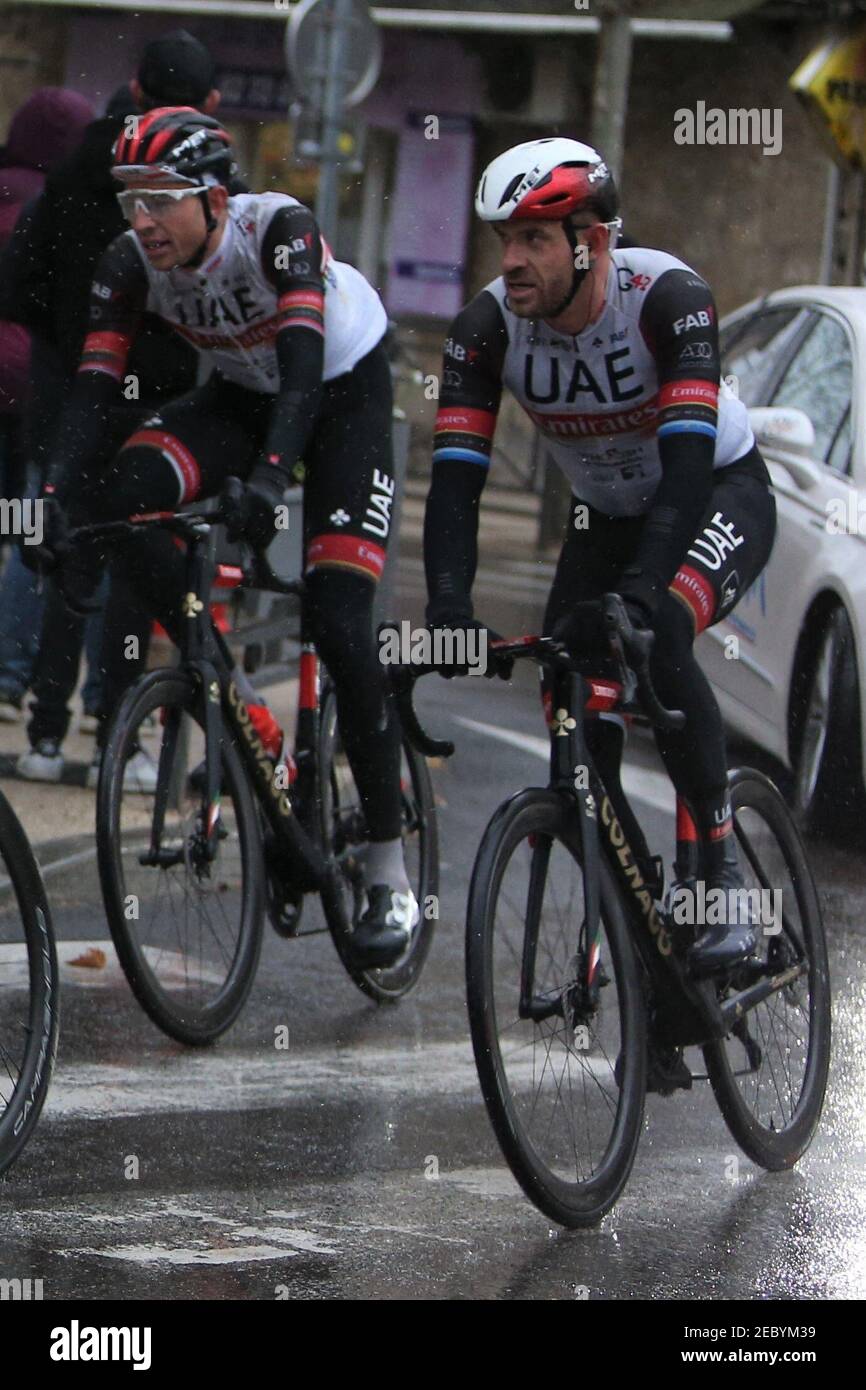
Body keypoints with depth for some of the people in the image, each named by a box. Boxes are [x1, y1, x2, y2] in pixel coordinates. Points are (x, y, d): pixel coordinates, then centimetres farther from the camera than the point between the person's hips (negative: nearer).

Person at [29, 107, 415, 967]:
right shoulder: (130, 263, -18)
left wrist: (270, 476, -58)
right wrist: (58, 502, -38)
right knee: (122, 493, -26)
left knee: (338, 626, -17)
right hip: (241, 397, 5)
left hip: (343, 395, -5)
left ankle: (389, 874, -9)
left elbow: (304, 361, -43)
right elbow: (94, 388, -22)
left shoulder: (278, 230, -32)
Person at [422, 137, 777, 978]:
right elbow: (456, 476, -26)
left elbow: (687, 458, -41)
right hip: (606, 515, 5)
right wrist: (448, 609, -42)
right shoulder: (488, 326, -20)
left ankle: (719, 875, -21)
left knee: (656, 642, -32)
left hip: (719, 495, -5)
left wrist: (640, 592, -55)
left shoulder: (669, 300, -32)